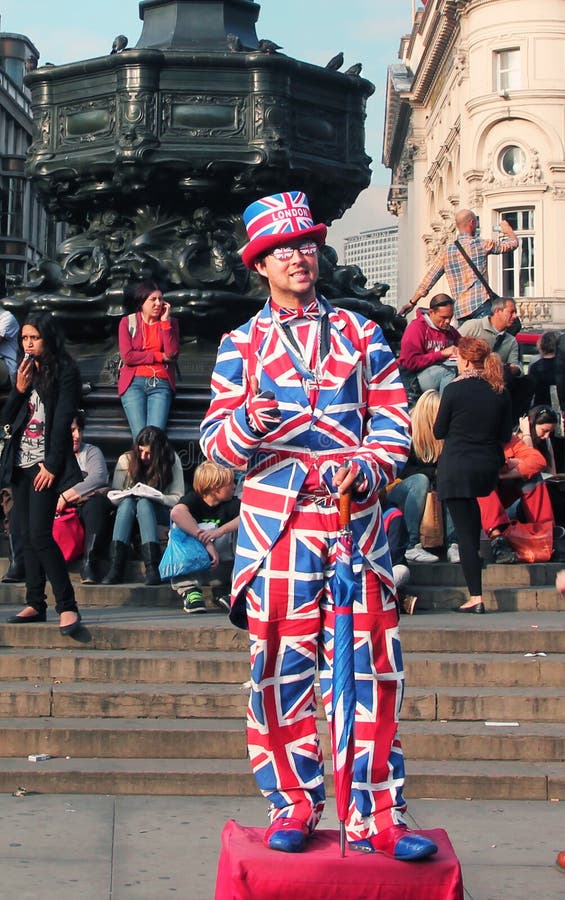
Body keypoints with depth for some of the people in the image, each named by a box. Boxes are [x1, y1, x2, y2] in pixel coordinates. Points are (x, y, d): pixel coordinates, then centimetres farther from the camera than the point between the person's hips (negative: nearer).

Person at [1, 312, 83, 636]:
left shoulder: (65, 372, -6)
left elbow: (63, 421, -11)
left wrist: (52, 465, -16)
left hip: (46, 464, -7)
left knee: (39, 534, -15)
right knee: (28, 536, 7)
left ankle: (68, 606, -13)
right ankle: (35, 604, 12)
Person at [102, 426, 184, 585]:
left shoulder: (172, 461, -5)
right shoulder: (126, 460, -2)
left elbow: (178, 499, -6)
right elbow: (113, 496, 1)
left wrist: (157, 497, -24)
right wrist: (126, 495, -22)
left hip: (161, 514, -1)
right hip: (127, 511, 1)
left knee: (144, 502, -33)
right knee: (128, 501, -32)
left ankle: (152, 567, -47)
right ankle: (115, 568, -44)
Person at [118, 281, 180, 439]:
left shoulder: (170, 322, 16)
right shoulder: (127, 322, 11)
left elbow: (172, 353, 0)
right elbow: (127, 356, -2)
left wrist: (165, 321, -1)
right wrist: (160, 356, -1)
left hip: (161, 384, 1)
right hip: (134, 382, -1)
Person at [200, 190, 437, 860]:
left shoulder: (360, 333, 13)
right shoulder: (241, 345, 10)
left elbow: (393, 420, 8)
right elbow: (215, 440, 3)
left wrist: (368, 467, -11)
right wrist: (244, 423, -20)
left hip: (356, 515, 1)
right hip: (276, 520, 0)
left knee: (371, 666, -3)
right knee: (282, 664, 2)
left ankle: (374, 816, 1)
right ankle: (292, 806, 14)